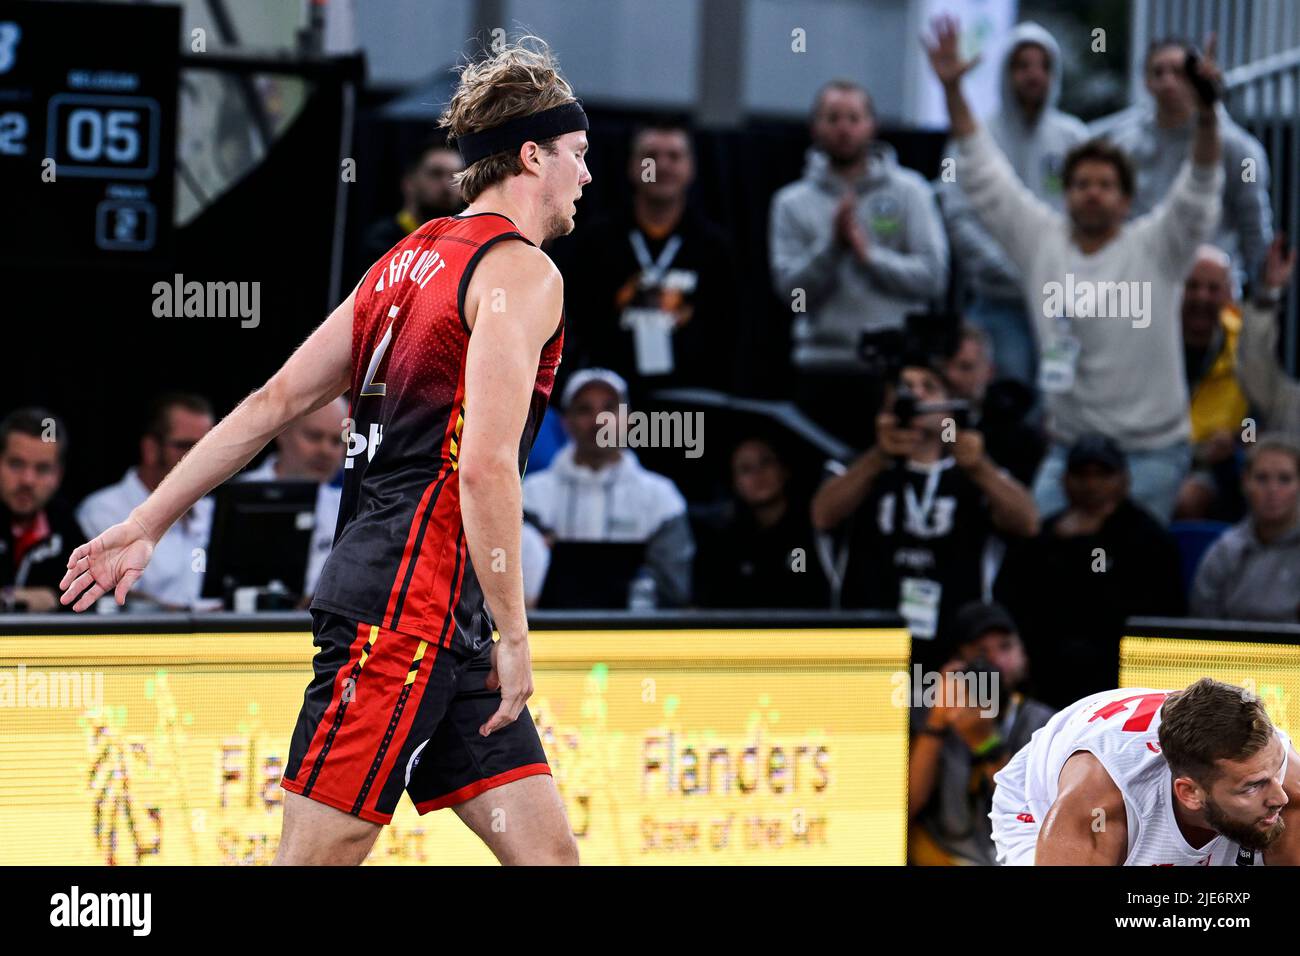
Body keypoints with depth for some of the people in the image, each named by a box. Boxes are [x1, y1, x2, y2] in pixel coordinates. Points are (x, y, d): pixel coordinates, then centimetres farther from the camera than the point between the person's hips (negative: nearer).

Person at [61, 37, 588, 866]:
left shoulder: (412, 260, 19)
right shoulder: (521, 270, -8)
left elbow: (274, 403, 17)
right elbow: (487, 464, -19)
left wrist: (147, 524, 16)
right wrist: (513, 636, -15)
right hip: (407, 601, -9)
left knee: (547, 851, 6)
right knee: (316, 854, -9)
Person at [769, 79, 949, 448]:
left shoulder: (909, 191, 6)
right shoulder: (792, 202, 8)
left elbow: (933, 276, -3)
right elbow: (791, 289, -2)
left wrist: (868, 252, -11)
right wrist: (832, 244, -14)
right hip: (823, 367, 1)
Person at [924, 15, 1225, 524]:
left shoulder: (1154, 248, -4)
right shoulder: (1041, 240, 5)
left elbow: (1198, 193, -17)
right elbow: (985, 177, 5)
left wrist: (1206, 115, -34)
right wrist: (953, 91, -2)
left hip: (1150, 452, -3)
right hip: (1068, 446, 3)